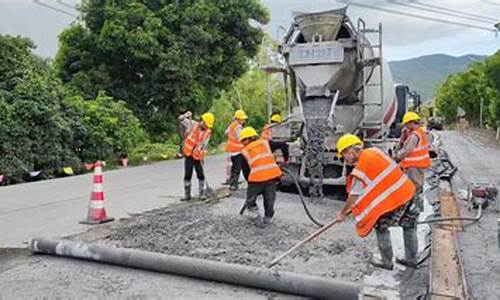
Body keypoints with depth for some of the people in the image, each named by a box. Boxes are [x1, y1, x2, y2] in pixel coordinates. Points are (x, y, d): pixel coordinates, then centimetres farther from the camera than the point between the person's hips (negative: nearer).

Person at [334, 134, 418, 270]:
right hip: (408, 190, 8)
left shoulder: (361, 169, -16)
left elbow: (354, 196, -9)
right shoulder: (375, 151, 4)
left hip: (394, 199, -8)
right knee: (408, 225, 21)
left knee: (381, 227, 10)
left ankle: (387, 263, 21)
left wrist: (342, 213, 5)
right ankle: (412, 259, 38)